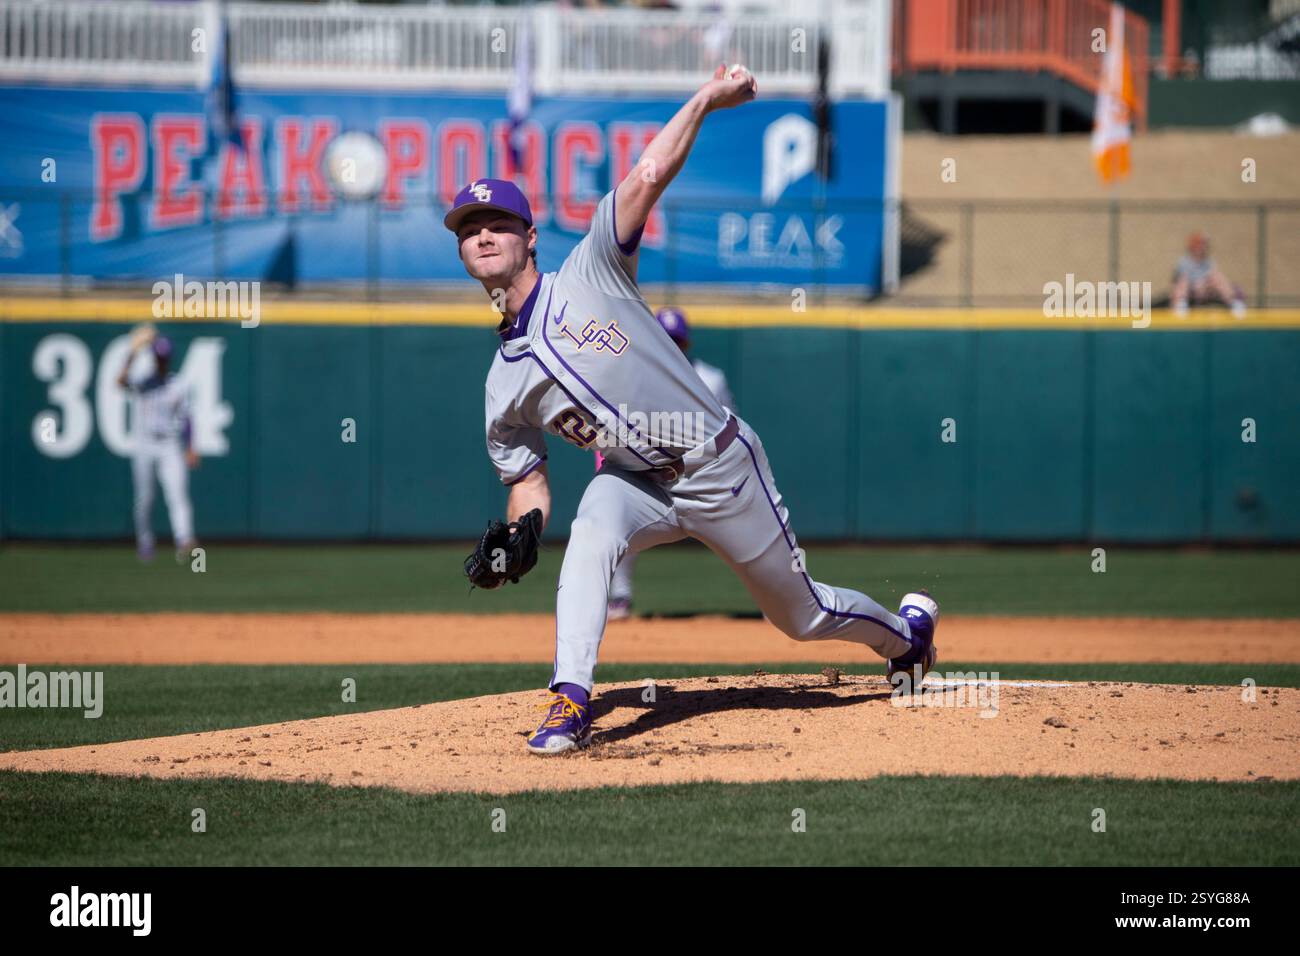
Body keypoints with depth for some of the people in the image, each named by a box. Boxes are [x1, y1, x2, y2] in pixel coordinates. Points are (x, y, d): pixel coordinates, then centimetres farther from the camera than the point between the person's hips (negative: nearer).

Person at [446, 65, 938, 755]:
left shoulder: (588, 272, -9)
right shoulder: (505, 386, 0)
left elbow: (648, 179, -18)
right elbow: (528, 479, 6)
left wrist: (707, 97, -22)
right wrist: (521, 530, -15)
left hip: (720, 465, -2)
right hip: (637, 483, 2)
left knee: (801, 612, 11)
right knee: (591, 535, -33)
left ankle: (906, 628, 42)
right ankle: (570, 702, -34)